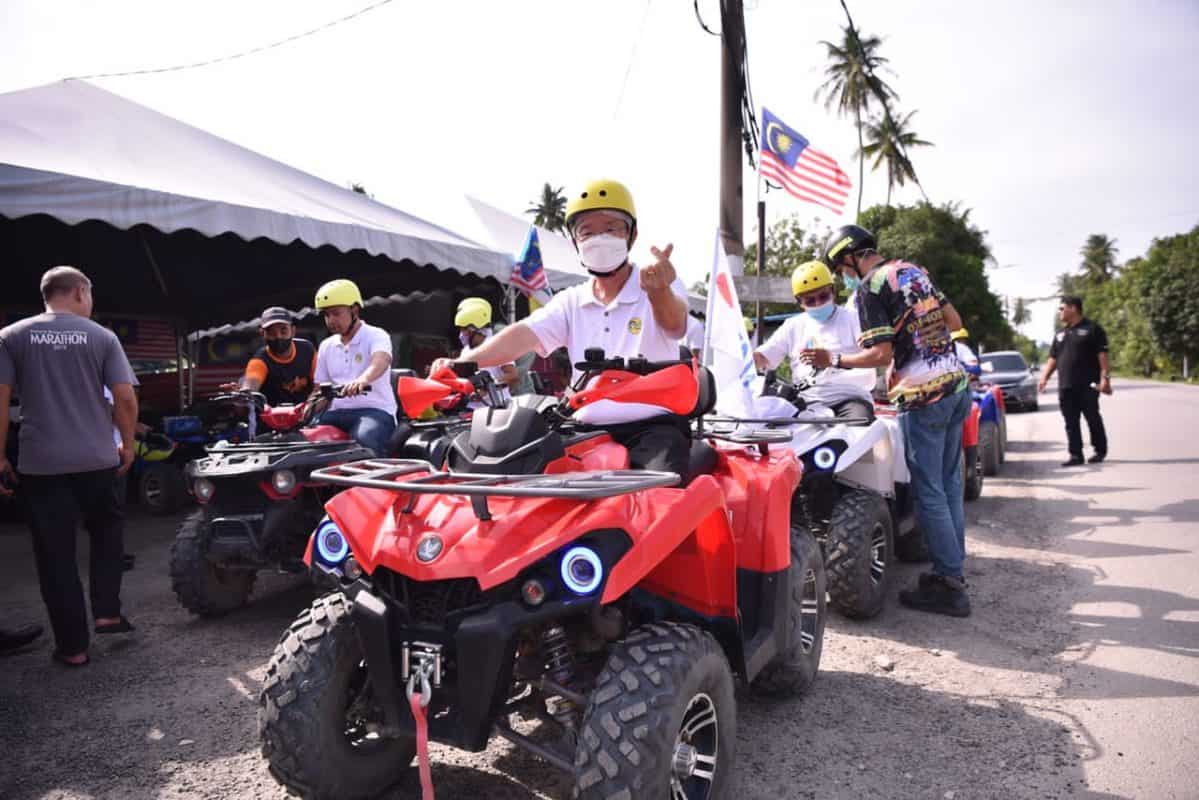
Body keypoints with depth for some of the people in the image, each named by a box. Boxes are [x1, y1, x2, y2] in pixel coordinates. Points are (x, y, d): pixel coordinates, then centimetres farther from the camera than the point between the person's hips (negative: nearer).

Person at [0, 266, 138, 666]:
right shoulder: (102, 336, 1)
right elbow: (125, 397, -4)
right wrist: (128, 445, 8)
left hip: (40, 463, 0)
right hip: (97, 459, 0)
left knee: (56, 555, 6)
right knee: (107, 530, 24)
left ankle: (72, 646, 11)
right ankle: (106, 612, 16)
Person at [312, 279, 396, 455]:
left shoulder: (376, 336, -1)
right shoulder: (326, 346, 20)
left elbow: (380, 362, -25)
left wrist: (362, 380, -47)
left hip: (375, 410, -6)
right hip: (338, 412, 6)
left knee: (364, 439, -38)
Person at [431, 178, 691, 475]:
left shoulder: (664, 288, 0)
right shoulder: (571, 301, 14)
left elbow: (675, 325, -22)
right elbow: (525, 334, -1)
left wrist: (660, 292, -48)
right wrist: (463, 362, -19)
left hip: (653, 424, -4)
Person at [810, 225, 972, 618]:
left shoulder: (870, 288, -10)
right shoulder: (914, 270, 13)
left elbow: (881, 354, -15)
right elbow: (954, 322, 16)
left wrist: (833, 360, -4)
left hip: (923, 395, -8)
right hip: (955, 382, 8)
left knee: (928, 491, -1)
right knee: (949, 484, 14)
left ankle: (949, 585, 4)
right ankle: (953, 568, 23)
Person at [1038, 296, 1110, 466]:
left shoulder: (1093, 329, 0)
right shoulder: (1060, 334, 19)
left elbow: (1102, 356, -6)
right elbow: (1053, 359, 19)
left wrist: (1105, 377, -15)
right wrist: (1044, 377, 6)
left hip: (1088, 386, -5)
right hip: (1065, 387, 5)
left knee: (1093, 419, 2)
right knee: (1071, 423, 3)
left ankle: (1100, 450, 18)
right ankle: (1075, 455, 6)